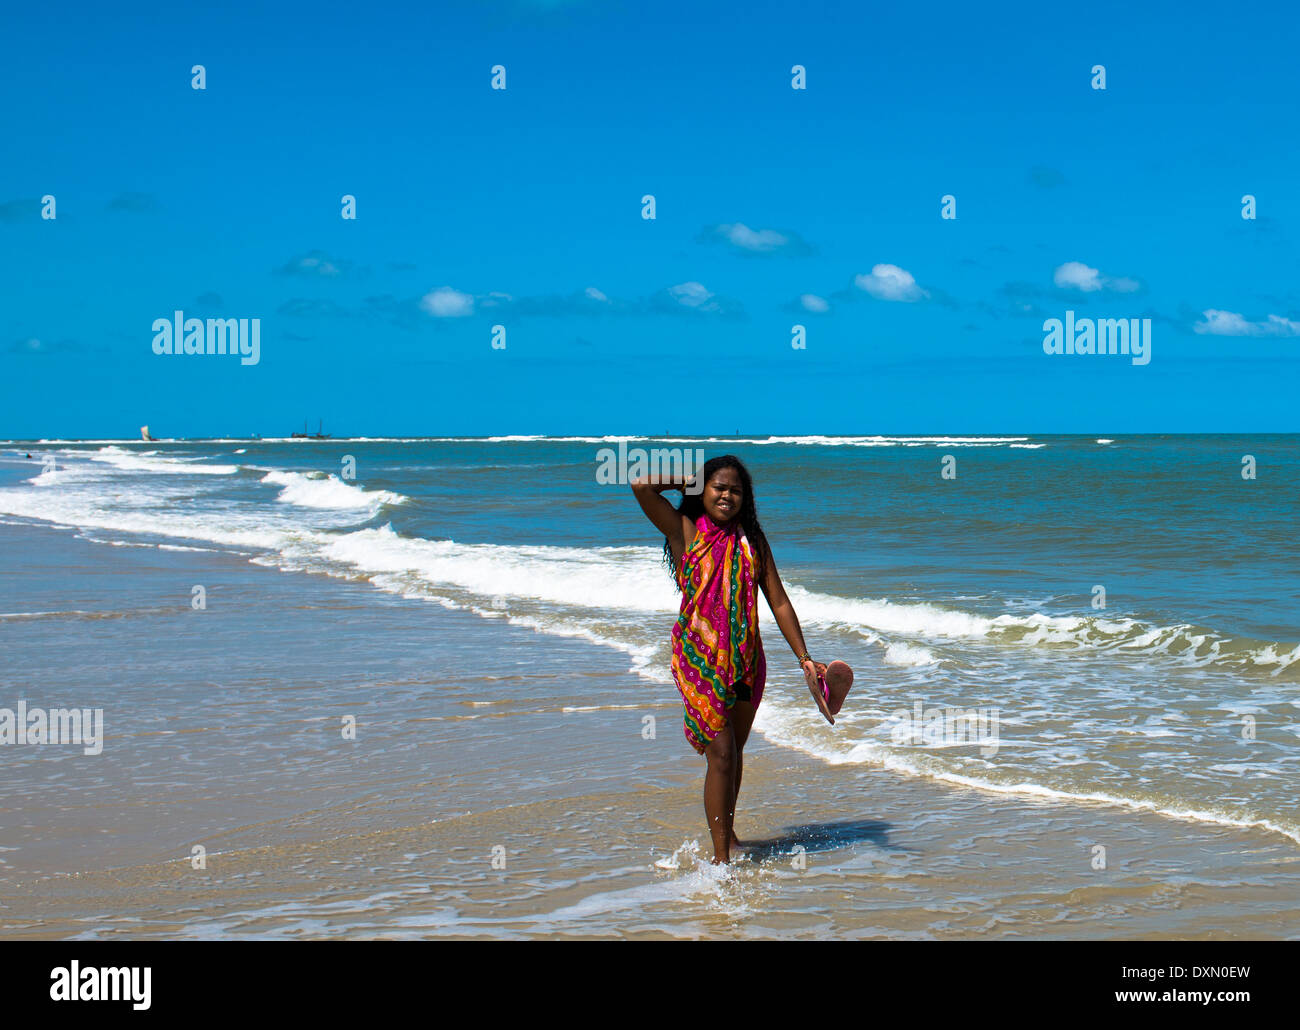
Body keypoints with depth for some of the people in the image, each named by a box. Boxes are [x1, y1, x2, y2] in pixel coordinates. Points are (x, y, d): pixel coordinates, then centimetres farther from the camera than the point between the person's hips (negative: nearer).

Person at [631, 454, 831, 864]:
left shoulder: (752, 541, 7)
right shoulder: (685, 531, -2)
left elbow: (779, 602, 7)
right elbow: (641, 484, -15)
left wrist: (805, 660, 2)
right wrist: (692, 481, 0)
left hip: (746, 657, 4)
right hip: (699, 657, -4)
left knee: (735, 751, 16)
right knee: (721, 753, -10)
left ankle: (727, 831, 38)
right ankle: (720, 857, -6)